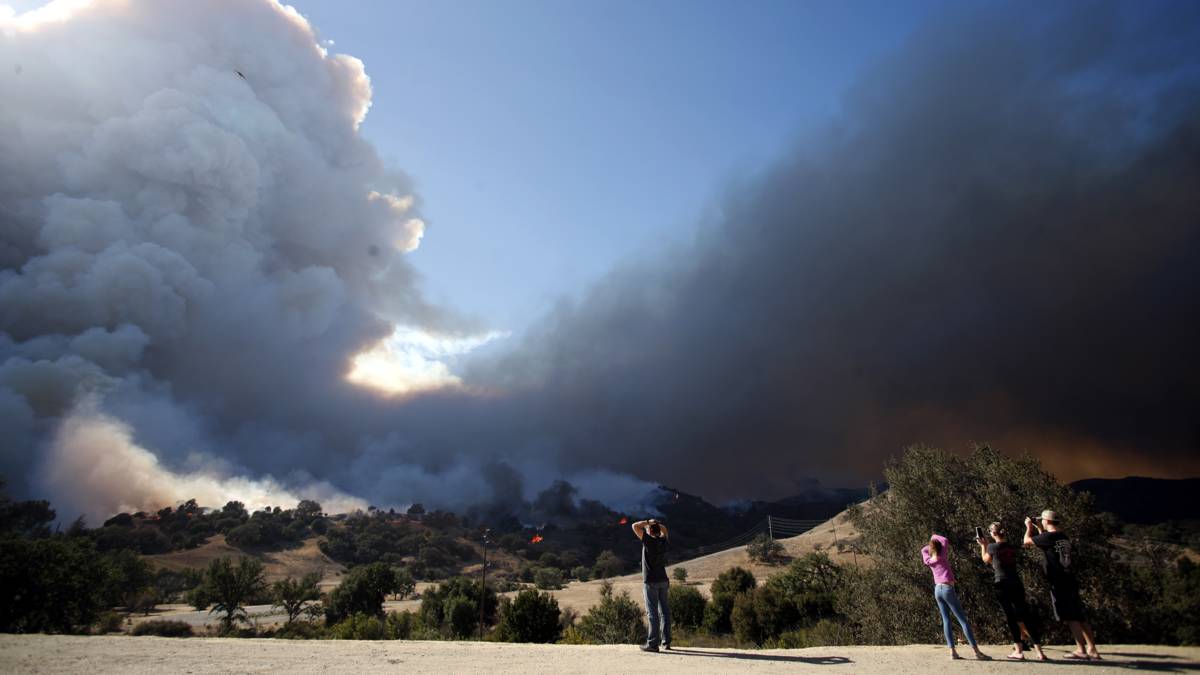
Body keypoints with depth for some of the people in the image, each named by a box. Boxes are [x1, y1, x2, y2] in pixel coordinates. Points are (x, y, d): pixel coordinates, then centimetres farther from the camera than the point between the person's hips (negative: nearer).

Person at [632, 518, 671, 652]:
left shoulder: (649, 541, -14)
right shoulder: (664, 542, 3)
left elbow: (635, 526, -11)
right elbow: (664, 530, 25)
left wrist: (648, 522, -2)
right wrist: (656, 523, 12)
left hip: (651, 581, -6)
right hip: (663, 580, 6)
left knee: (652, 612, -5)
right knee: (664, 611, 11)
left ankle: (653, 643, -4)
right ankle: (666, 641, 16)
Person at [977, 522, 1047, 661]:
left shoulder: (992, 547, -6)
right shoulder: (1013, 547, 7)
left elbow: (986, 559, 12)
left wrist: (983, 545, 23)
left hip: (1002, 585, -4)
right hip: (1017, 584, 4)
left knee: (1011, 618, 2)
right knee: (1026, 617, 6)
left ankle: (1019, 651, 1)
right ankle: (1039, 651, 4)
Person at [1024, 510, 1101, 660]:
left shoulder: (1048, 537, -13)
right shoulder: (1064, 537, 13)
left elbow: (1027, 541, -3)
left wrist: (1029, 527, 13)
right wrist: (1039, 528, 30)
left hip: (1059, 583, -8)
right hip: (1070, 580, 8)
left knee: (1070, 617, -5)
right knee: (1079, 616, 11)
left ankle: (1081, 650, -4)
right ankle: (1092, 649, 14)